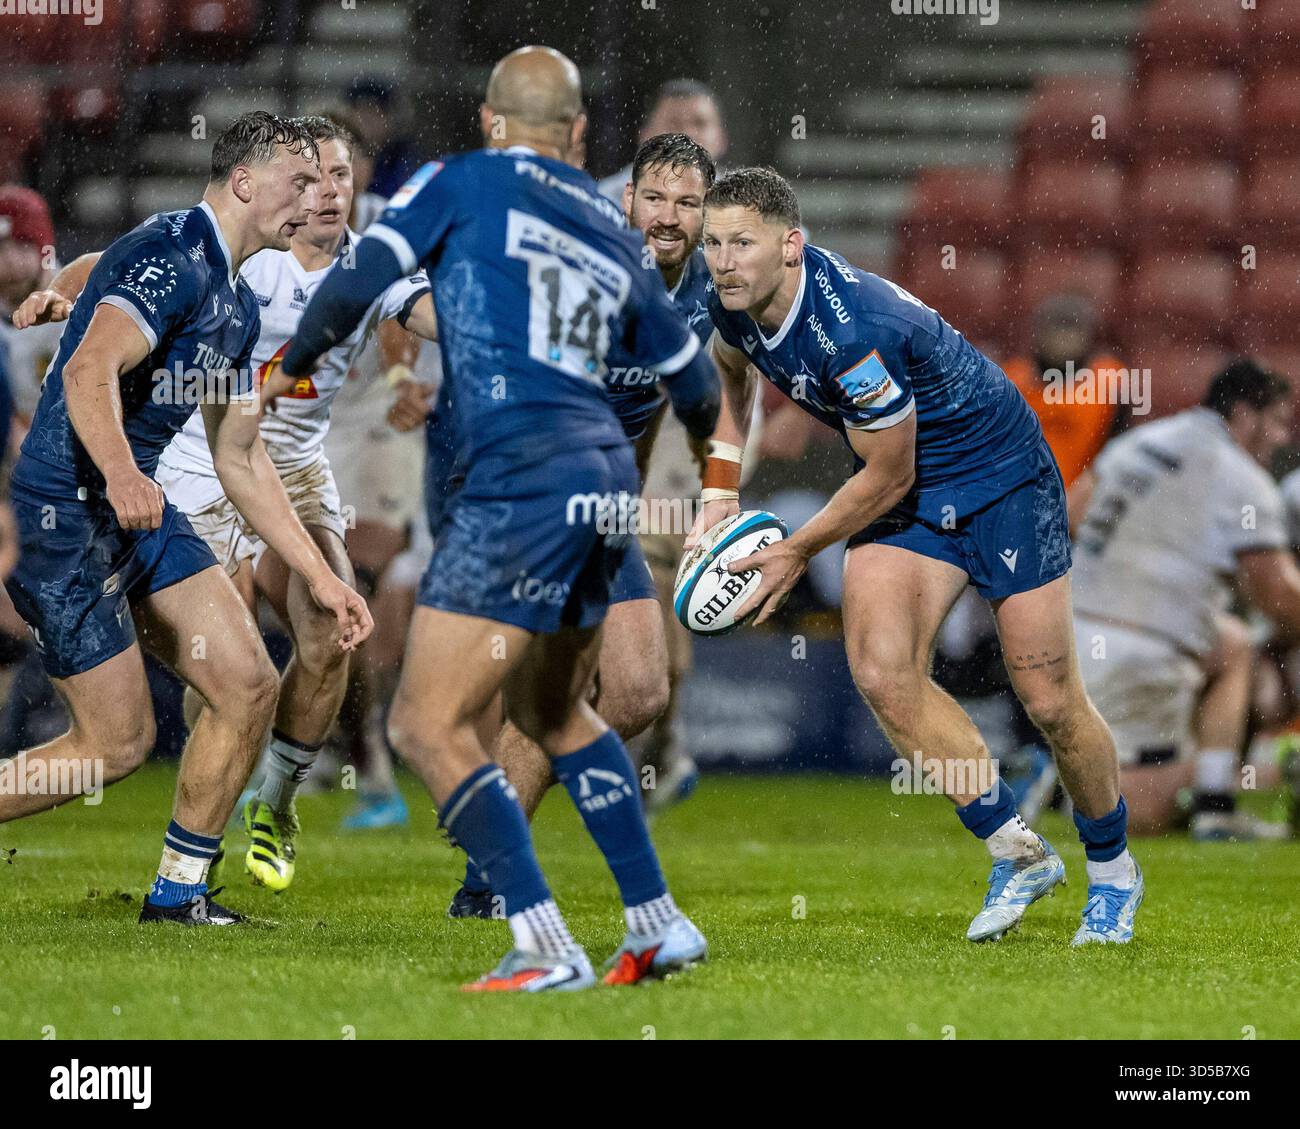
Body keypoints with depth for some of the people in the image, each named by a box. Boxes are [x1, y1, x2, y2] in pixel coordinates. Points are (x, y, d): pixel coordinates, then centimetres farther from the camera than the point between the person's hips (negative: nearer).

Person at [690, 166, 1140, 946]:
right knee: (882, 671, -16)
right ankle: (1019, 852, -1)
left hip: (1001, 479, -7)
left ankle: (1113, 869, 23)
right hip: (907, 497, 7)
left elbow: (886, 477, -22)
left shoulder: (854, 332, -35)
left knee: (1051, 703, -3)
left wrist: (798, 553, -10)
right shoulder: (736, 304, -10)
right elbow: (731, 374, 17)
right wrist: (720, 491, 7)